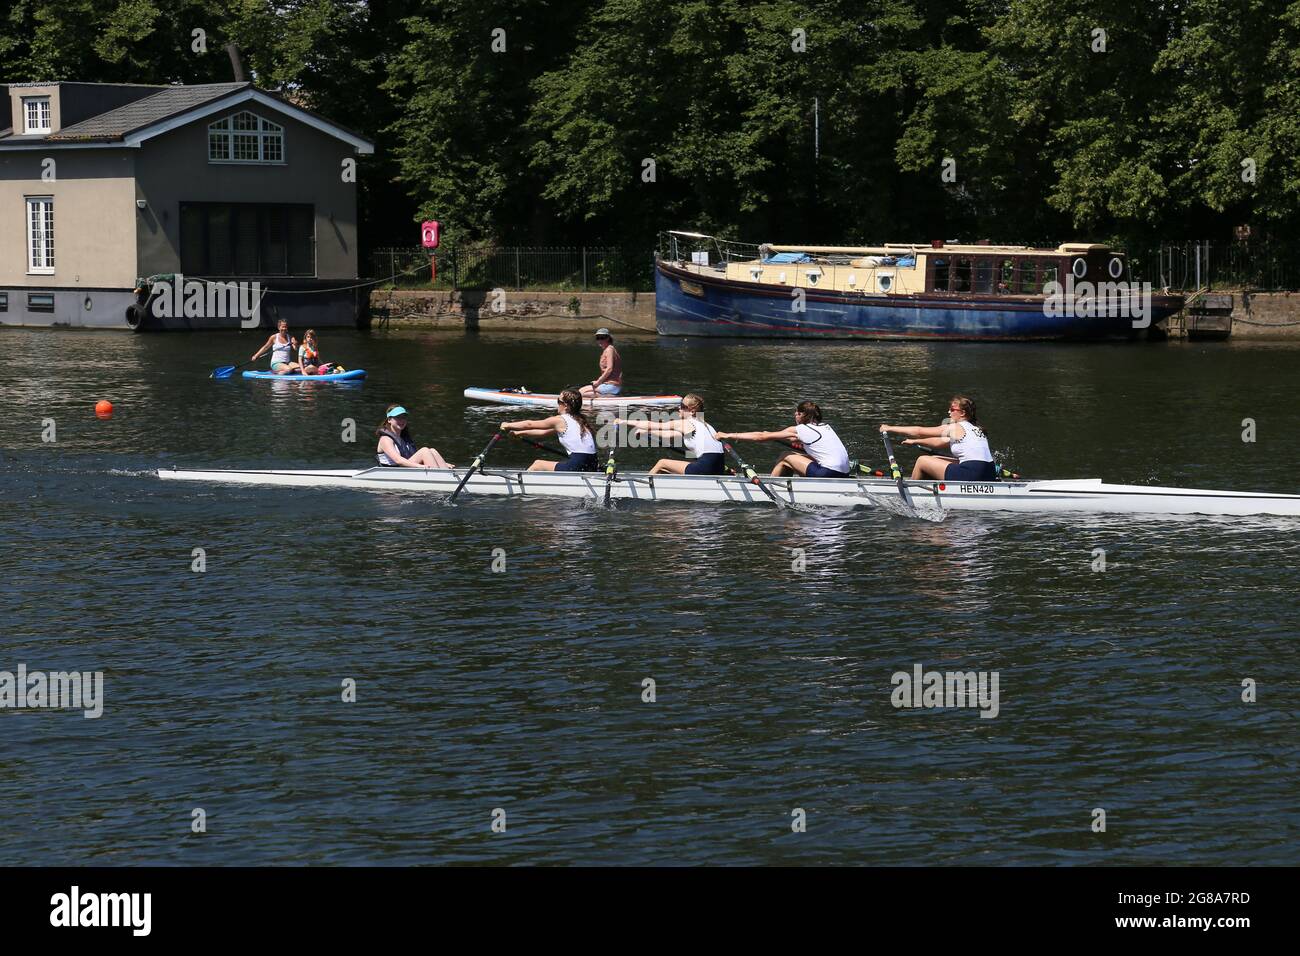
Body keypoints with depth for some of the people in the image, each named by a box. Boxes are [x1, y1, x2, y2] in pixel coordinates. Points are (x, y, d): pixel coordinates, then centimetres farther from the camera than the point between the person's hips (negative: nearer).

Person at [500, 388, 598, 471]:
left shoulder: (559, 420, -6)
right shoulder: (579, 420, 18)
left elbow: (530, 424, 6)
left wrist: (508, 425, 22)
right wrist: (520, 433, 33)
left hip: (577, 467, -7)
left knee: (537, 465, 15)